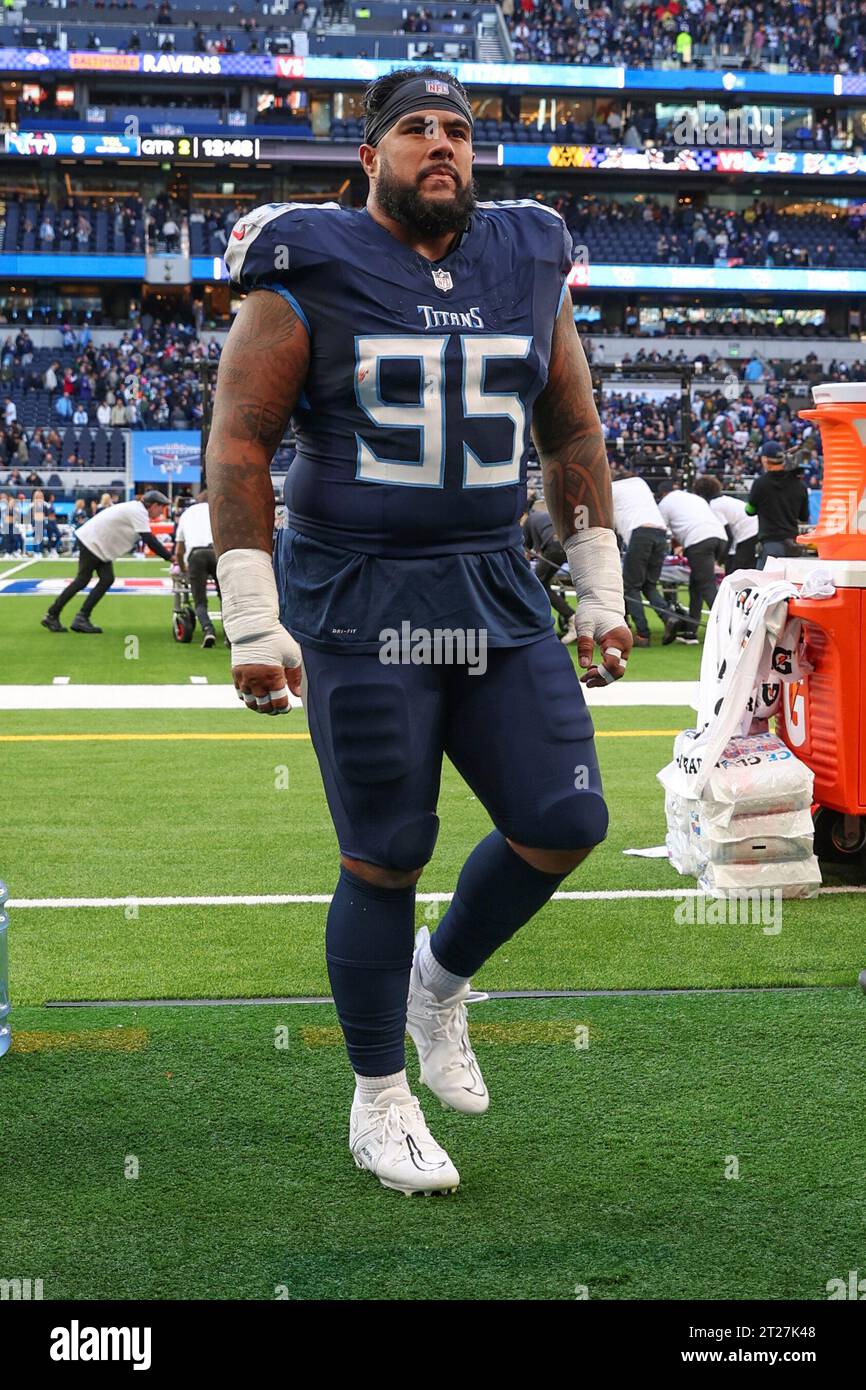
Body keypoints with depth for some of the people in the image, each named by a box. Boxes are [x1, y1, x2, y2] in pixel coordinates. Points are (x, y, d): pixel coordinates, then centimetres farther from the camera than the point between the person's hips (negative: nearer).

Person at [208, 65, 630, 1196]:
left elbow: (573, 435, 15)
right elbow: (239, 444, -7)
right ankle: (379, 1102, 18)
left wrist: (601, 593, 12)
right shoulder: (309, 277, -6)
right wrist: (254, 623, -13)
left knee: (565, 824, -2)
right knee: (386, 858, 0)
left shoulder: (528, 267, 8)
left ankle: (439, 979, 27)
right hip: (359, 607, -5)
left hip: (499, 598, 5)